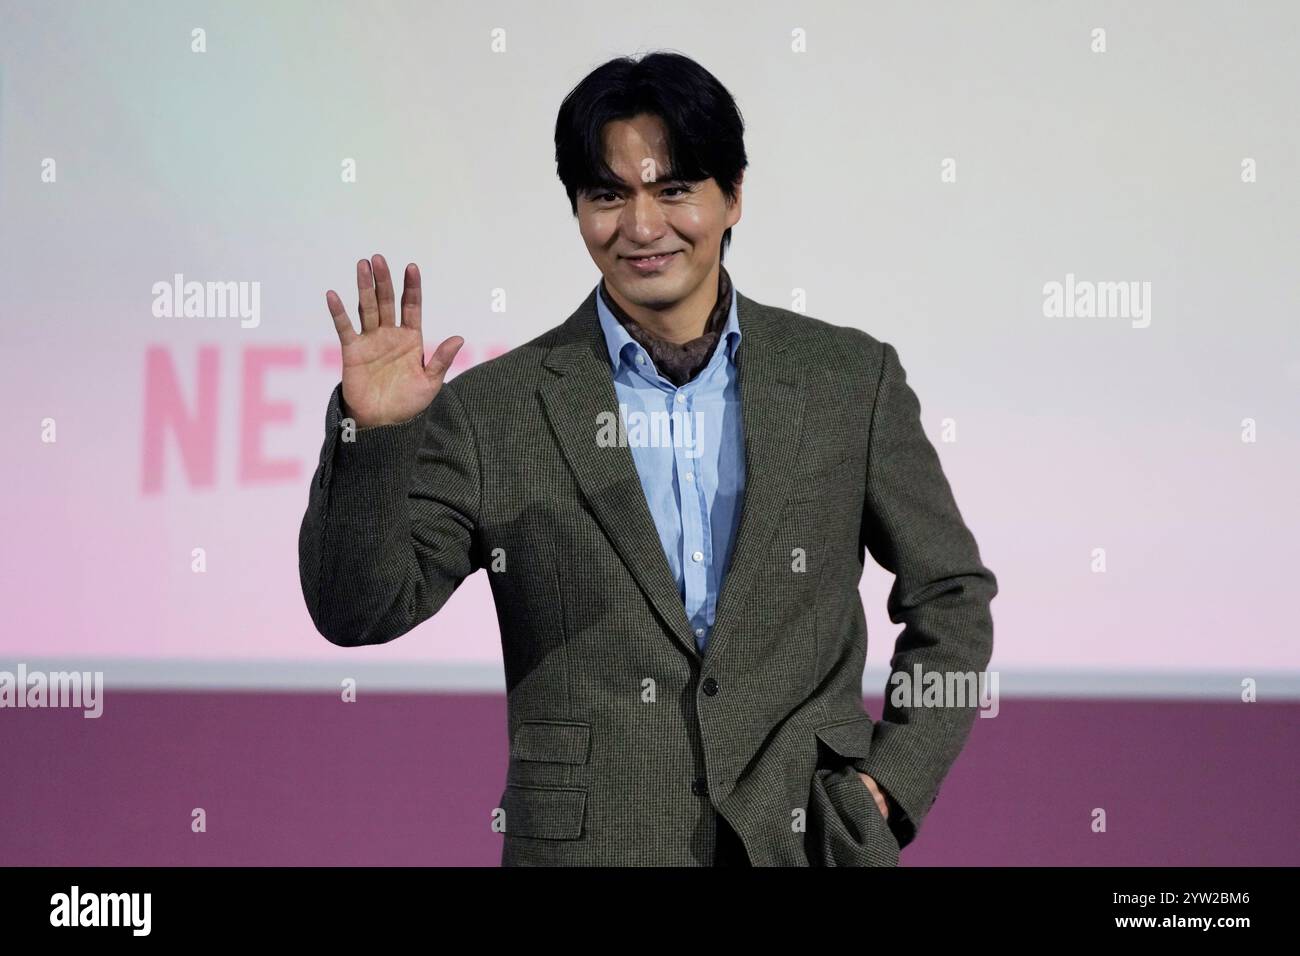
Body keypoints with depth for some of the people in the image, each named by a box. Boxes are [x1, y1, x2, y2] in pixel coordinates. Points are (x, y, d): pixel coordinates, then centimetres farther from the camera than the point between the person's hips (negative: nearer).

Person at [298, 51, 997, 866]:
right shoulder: (496, 411, 1)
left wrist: (891, 786, 2)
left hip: (810, 842, 1)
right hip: (588, 847, -1)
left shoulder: (851, 384, 5)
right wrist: (372, 434, -16)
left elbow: (951, 600, 12)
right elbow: (360, 610, -3)